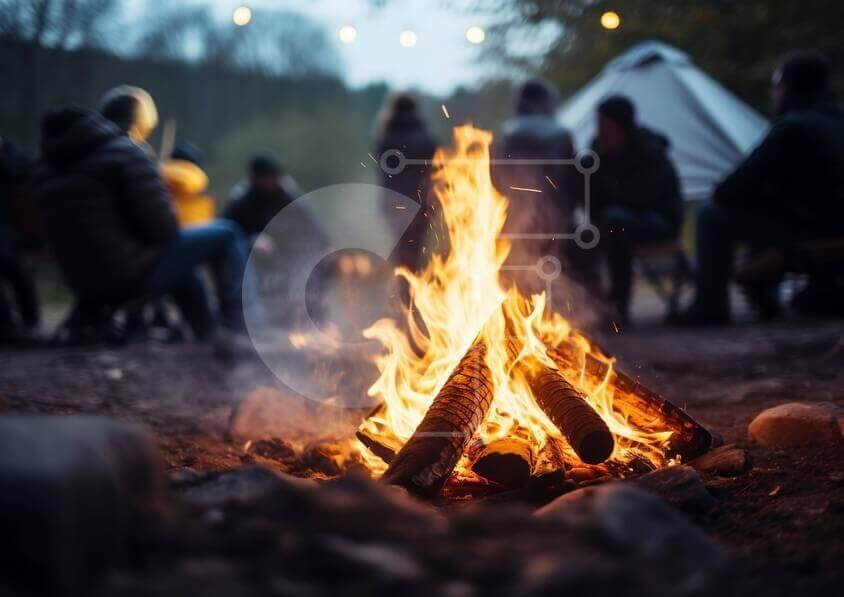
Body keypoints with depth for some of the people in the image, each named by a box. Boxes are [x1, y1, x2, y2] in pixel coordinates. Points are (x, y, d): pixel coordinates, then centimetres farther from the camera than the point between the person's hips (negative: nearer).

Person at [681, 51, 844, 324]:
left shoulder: (792, 127, -15)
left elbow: (743, 183, -16)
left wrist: (720, 194, 7)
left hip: (807, 236, -9)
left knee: (714, 216, -4)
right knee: (761, 210, 31)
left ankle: (710, 308, -1)